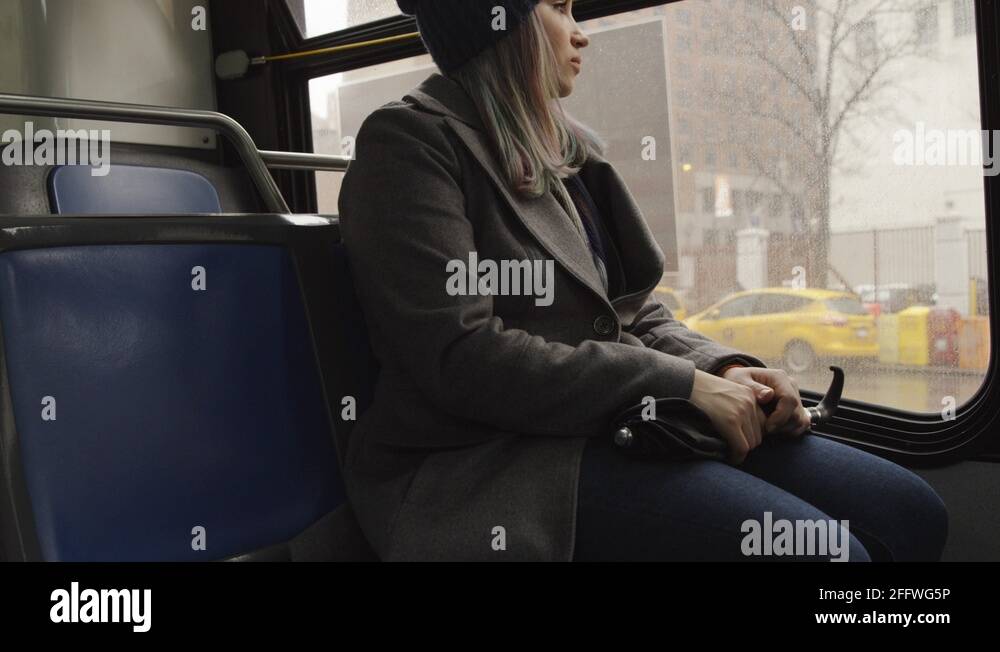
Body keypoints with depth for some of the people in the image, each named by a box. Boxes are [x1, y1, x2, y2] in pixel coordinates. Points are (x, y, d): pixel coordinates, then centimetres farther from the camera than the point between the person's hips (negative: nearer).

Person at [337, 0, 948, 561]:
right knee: (817, 551, -25)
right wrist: (681, 383, -17)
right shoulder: (411, 141, -7)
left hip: (621, 421, 8)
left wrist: (724, 369, -3)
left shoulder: (568, 150, 18)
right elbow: (462, 358, -18)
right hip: (495, 461, -8)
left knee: (910, 511, -3)